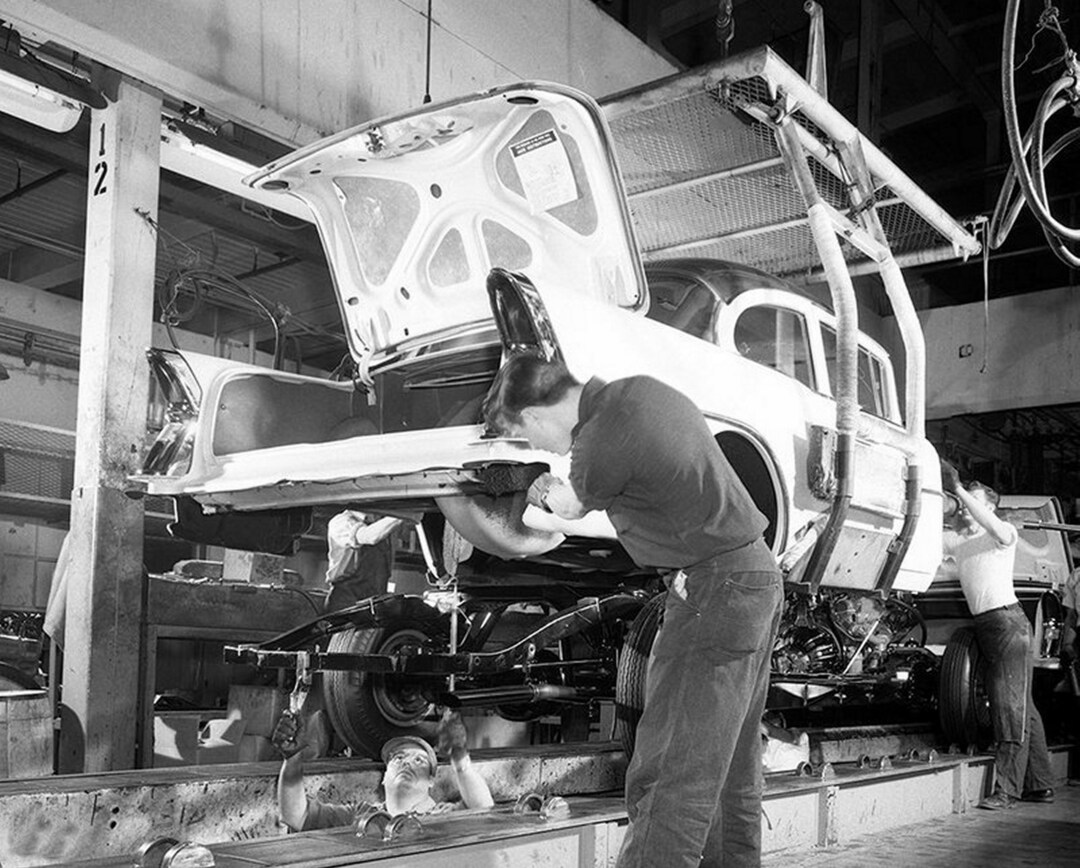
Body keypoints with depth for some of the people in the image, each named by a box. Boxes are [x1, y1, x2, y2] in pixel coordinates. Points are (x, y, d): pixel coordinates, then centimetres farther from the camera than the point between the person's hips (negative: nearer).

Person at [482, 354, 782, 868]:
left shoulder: (601, 442, -19)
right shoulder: (642, 390, 7)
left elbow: (573, 509, 2)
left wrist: (547, 494, 23)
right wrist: (557, 491, 24)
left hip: (713, 592, -10)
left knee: (666, 781, -8)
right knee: (730, 772, 17)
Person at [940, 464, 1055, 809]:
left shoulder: (1004, 534, 0)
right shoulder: (956, 540, 17)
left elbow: (993, 526, -23)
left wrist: (958, 489, -27)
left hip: (1008, 619, -7)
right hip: (983, 626, 7)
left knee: (1011, 706, -9)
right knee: (1022, 707, 11)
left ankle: (1006, 789, -11)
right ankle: (1040, 785, 17)